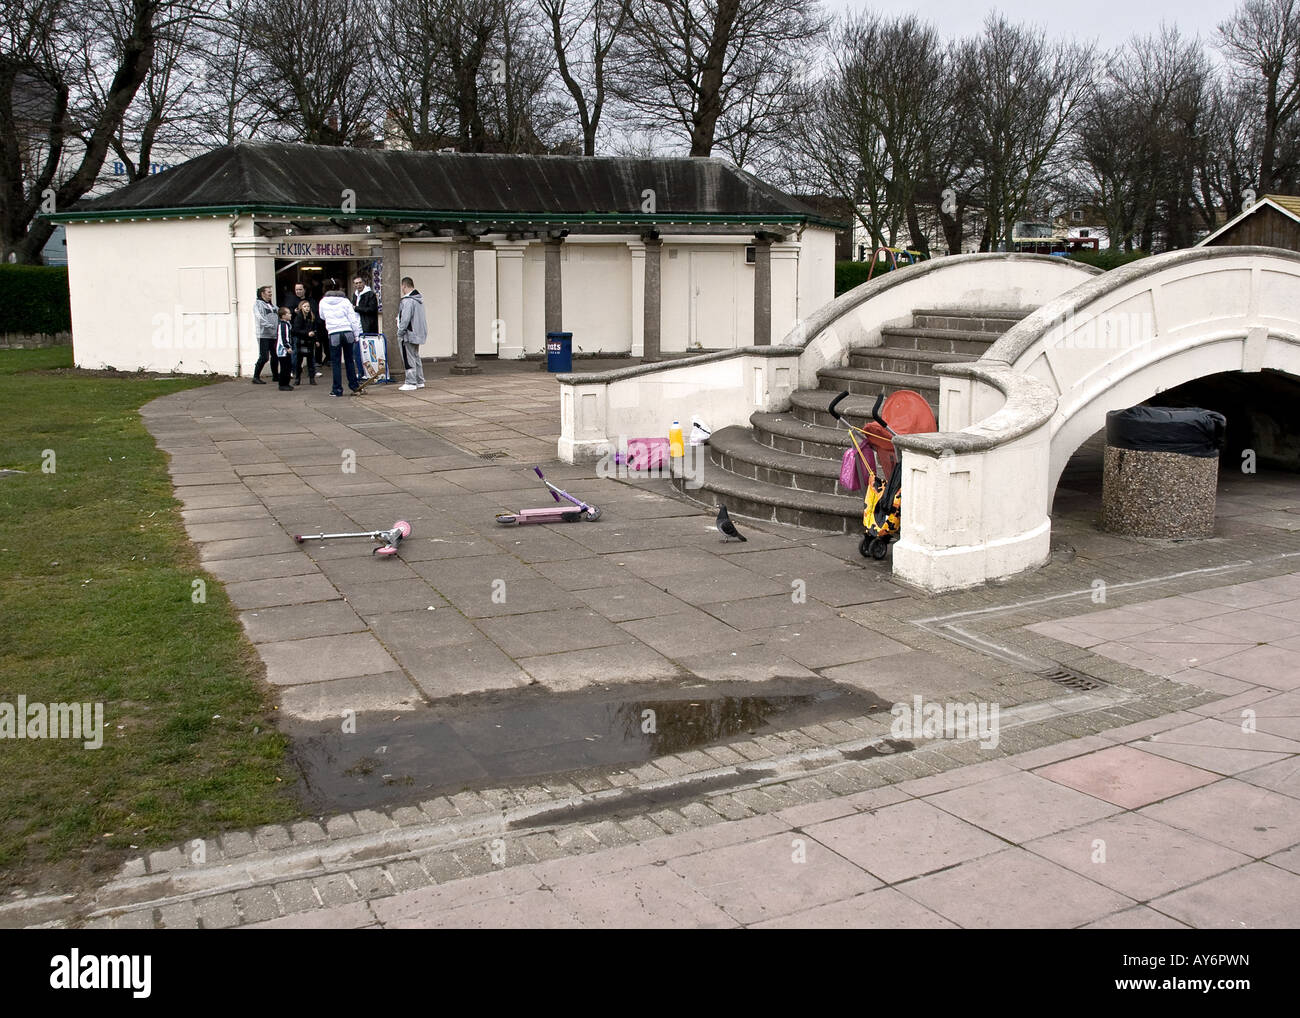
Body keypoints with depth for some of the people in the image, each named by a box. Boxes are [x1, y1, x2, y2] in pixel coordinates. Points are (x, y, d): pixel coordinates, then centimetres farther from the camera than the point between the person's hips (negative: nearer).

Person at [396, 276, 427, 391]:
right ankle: (420, 381, 22)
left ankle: (411, 383, -2)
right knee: (416, 358, 18)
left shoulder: (407, 301, -19)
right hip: (417, 334, 10)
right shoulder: (419, 299, 12)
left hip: (409, 335, -10)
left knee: (409, 359, -4)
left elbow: (405, 319, -22)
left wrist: (400, 333, -14)